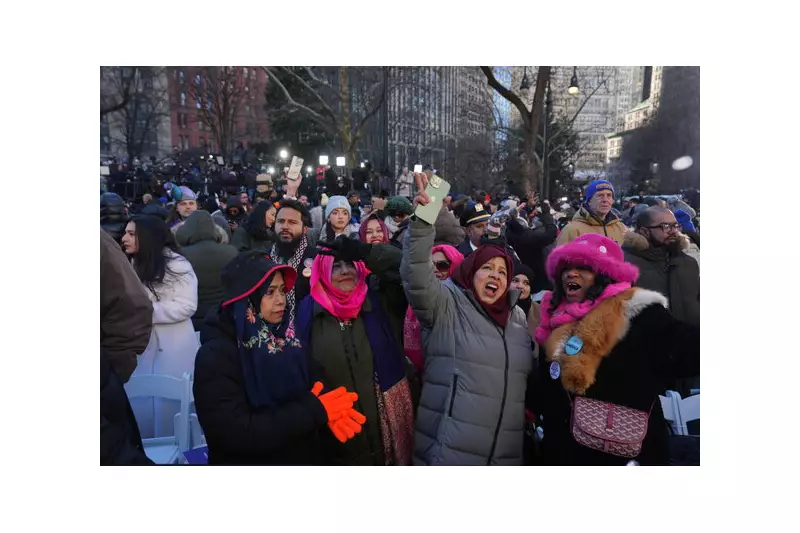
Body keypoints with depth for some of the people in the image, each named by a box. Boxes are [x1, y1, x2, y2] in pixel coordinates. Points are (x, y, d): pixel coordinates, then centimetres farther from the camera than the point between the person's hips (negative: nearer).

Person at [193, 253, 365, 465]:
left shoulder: (288, 338, 0)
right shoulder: (216, 356, -21)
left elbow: (316, 389, -1)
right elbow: (235, 433, -28)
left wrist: (328, 411, -24)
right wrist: (315, 411, -26)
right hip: (249, 461, -6)